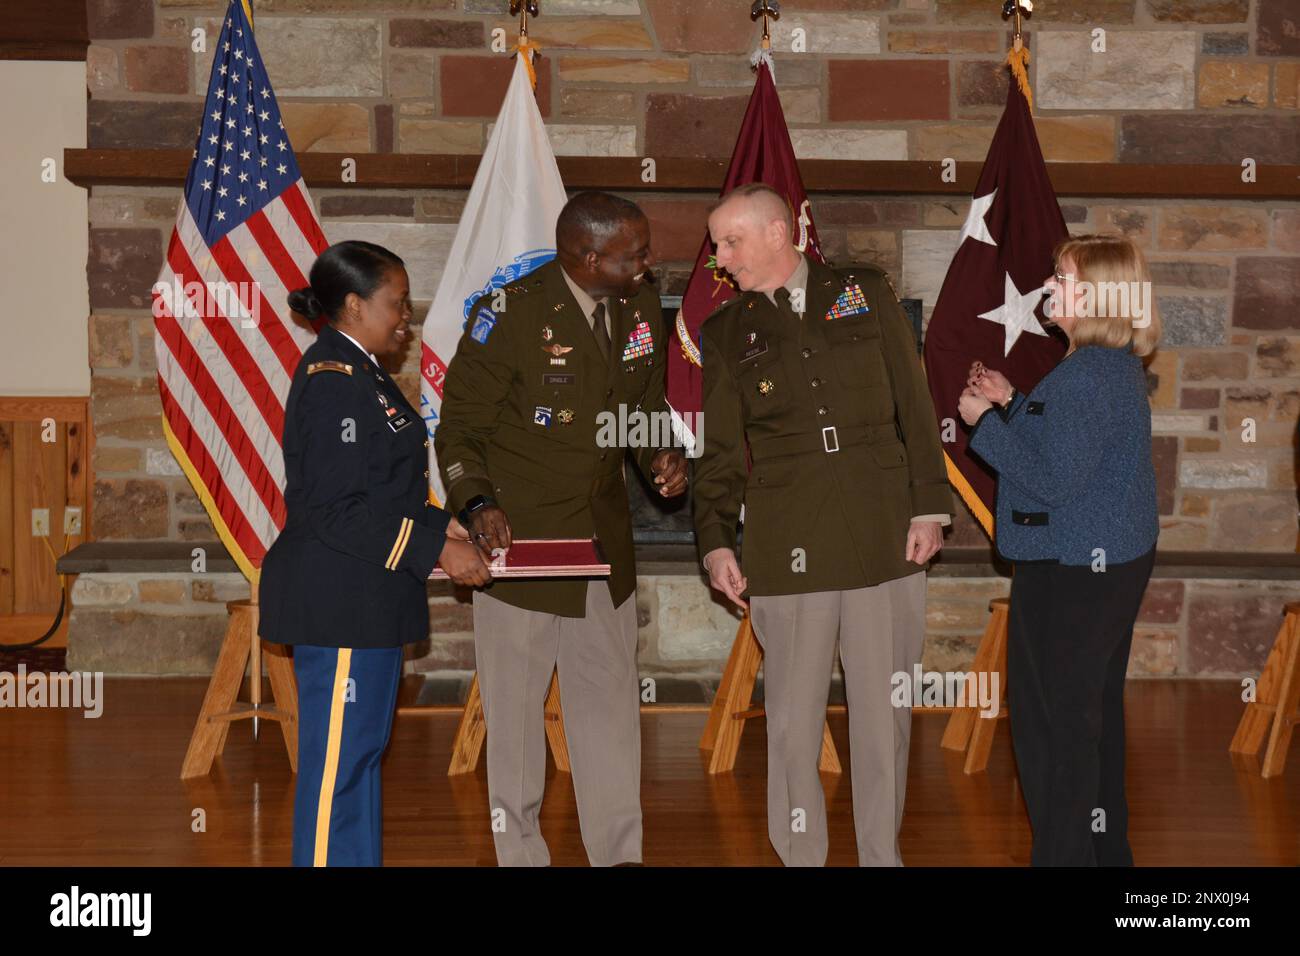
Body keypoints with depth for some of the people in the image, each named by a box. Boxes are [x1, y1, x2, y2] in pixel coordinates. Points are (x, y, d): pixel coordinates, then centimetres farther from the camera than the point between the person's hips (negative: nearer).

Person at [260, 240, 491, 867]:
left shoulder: (359, 375, 15)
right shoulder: (333, 384, -17)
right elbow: (336, 512, -22)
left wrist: (443, 524, 10)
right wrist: (435, 550, -19)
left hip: (366, 603, 11)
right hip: (339, 605, -11)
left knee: (363, 749, 17)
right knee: (337, 758, -3)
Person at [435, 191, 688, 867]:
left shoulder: (641, 307, 0)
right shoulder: (511, 313, -17)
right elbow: (459, 427, -9)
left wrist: (662, 458, -6)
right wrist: (477, 506, -25)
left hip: (605, 540, 5)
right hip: (519, 538, -5)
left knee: (610, 700, 12)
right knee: (515, 702, 6)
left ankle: (618, 853, 24)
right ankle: (520, 854, 21)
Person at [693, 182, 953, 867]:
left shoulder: (867, 295, 8)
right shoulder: (726, 332, 10)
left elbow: (914, 408, 8)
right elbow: (721, 451, 12)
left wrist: (928, 506, 2)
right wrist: (715, 540, 2)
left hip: (884, 538, 0)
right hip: (786, 547, 0)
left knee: (884, 710, 5)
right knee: (793, 717, 1)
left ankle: (882, 854, 17)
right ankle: (800, 856, 12)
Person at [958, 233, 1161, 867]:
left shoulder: (1084, 375, -23)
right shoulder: (1117, 365, 10)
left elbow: (1054, 476, -26)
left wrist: (986, 421, -17)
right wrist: (1011, 402, 12)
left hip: (1069, 571, -11)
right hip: (1115, 559, 11)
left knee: (1053, 715, -3)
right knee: (1096, 706, 20)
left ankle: (1064, 853, 3)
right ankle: (1105, 844, 31)